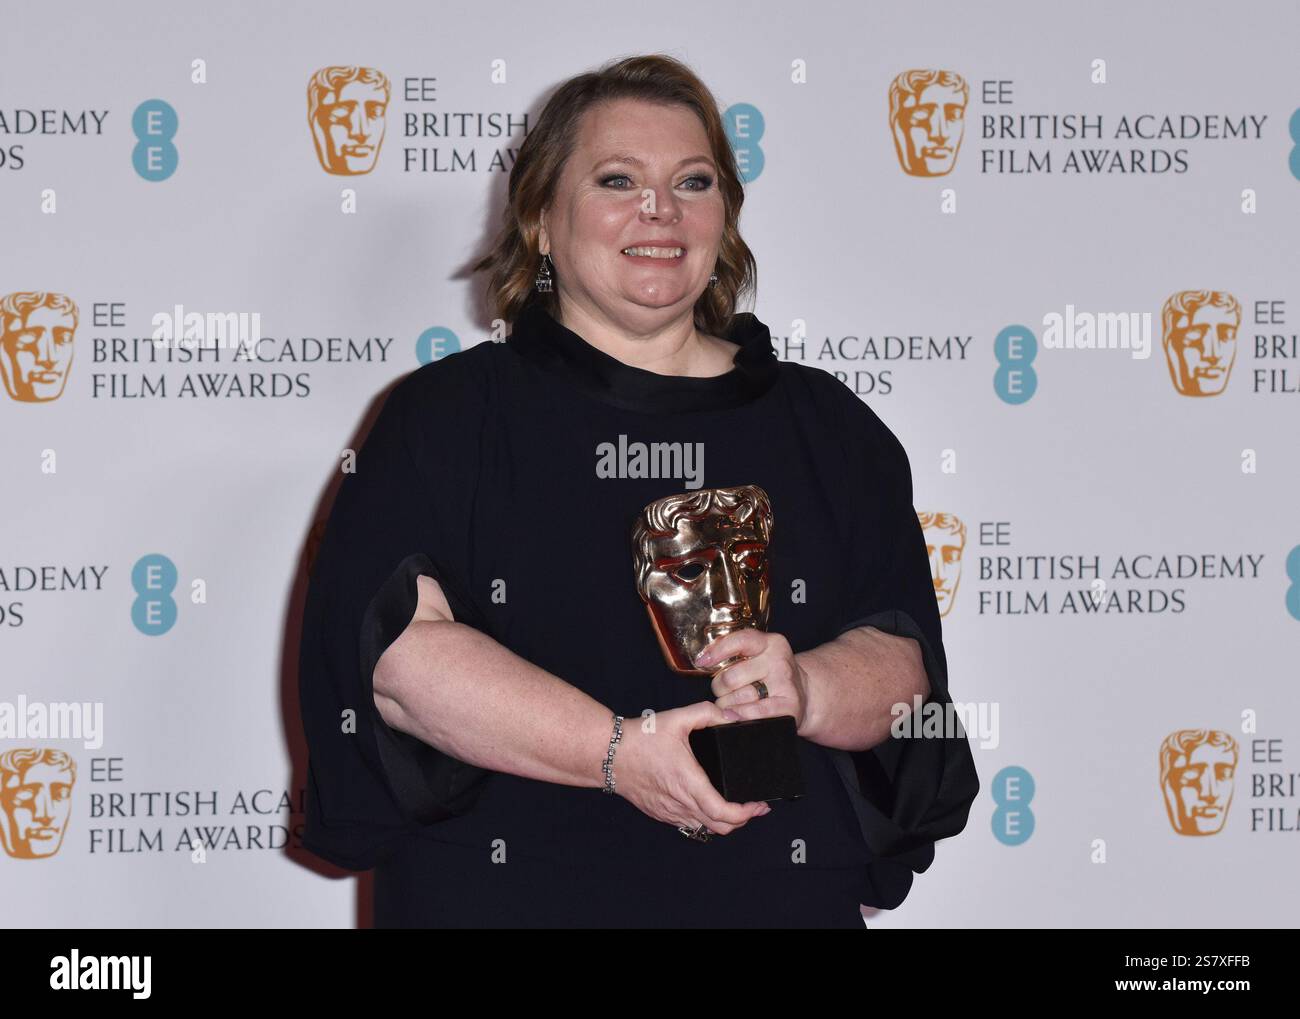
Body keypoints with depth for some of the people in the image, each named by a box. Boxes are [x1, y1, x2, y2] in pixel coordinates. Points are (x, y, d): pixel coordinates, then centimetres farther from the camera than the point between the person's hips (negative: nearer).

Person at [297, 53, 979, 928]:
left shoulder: (825, 425, 10)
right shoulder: (447, 413, 2)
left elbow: (906, 659, 3)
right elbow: (389, 642, -12)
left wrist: (804, 692, -19)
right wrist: (617, 749, -21)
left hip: (779, 892, 2)